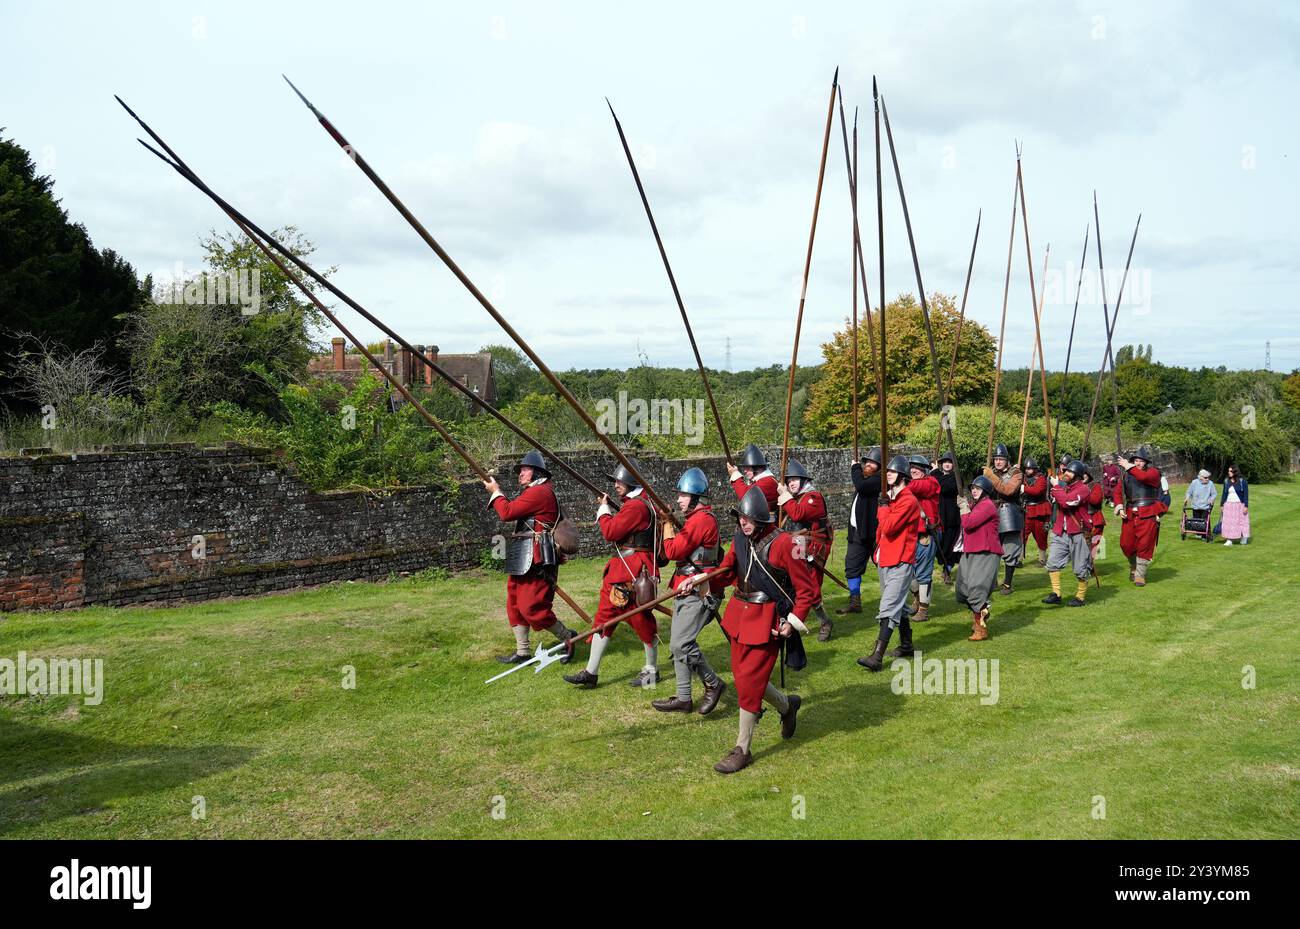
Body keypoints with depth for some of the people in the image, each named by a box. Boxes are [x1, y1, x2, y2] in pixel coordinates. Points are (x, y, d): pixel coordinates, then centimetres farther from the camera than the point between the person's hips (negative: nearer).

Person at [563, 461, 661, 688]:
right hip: (620, 568, 11)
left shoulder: (636, 506, -18)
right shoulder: (631, 503, 15)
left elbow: (610, 532, -20)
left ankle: (652, 671, 18)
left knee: (641, 619, 2)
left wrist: (604, 510, -6)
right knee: (605, 616, 9)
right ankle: (591, 672, 13)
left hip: (634, 571, -11)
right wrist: (607, 511, 11)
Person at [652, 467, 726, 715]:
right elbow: (680, 550, 15)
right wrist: (670, 523, 5)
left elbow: (673, 551, -19)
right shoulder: (696, 518, 17)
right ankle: (683, 698, 19)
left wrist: (667, 524, -6)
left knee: (680, 644, -11)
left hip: (696, 593, -11)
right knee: (680, 643, 12)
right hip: (686, 590, 11)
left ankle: (713, 684, 5)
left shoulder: (701, 519, -17)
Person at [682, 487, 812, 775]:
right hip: (739, 614, 7)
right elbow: (726, 572, 13)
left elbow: (807, 588, -10)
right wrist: (700, 578, -5)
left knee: (749, 681, -6)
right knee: (742, 674, 15)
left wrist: (793, 621, -15)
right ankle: (787, 705, 43)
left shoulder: (784, 543, -17)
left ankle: (742, 749, 9)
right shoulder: (740, 539, 2)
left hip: (768, 620, -7)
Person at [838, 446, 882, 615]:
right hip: (857, 531, 9)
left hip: (873, 532, -9)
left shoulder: (880, 479, -12)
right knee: (852, 565, 8)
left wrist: (855, 468, -12)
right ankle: (855, 601, 14)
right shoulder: (865, 478, 17)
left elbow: (861, 486, -28)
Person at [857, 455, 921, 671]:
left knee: (889, 608, -14)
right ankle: (906, 645, 33)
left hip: (900, 563, -10)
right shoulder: (890, 498, 14)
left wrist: (883, 506, -10)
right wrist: (878, 551, 18)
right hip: (885, 561, 10)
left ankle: (877, 656, -20)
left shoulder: (908, 501, -15)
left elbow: (888, 526, -24)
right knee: (898, 605, 20)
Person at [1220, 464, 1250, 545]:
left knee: (1242, 521, 2)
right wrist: (1222, 505, 11)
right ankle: (1229, 540, 2)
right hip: (1228, 505, 3)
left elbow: (1246, 493, -5)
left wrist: (1246, 506, -10)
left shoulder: (1242, 481, -4)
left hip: (1240, 505, -3)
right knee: (1228, 522, 0)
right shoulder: (1226, 481, 7)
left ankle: (1244, 538, 17)